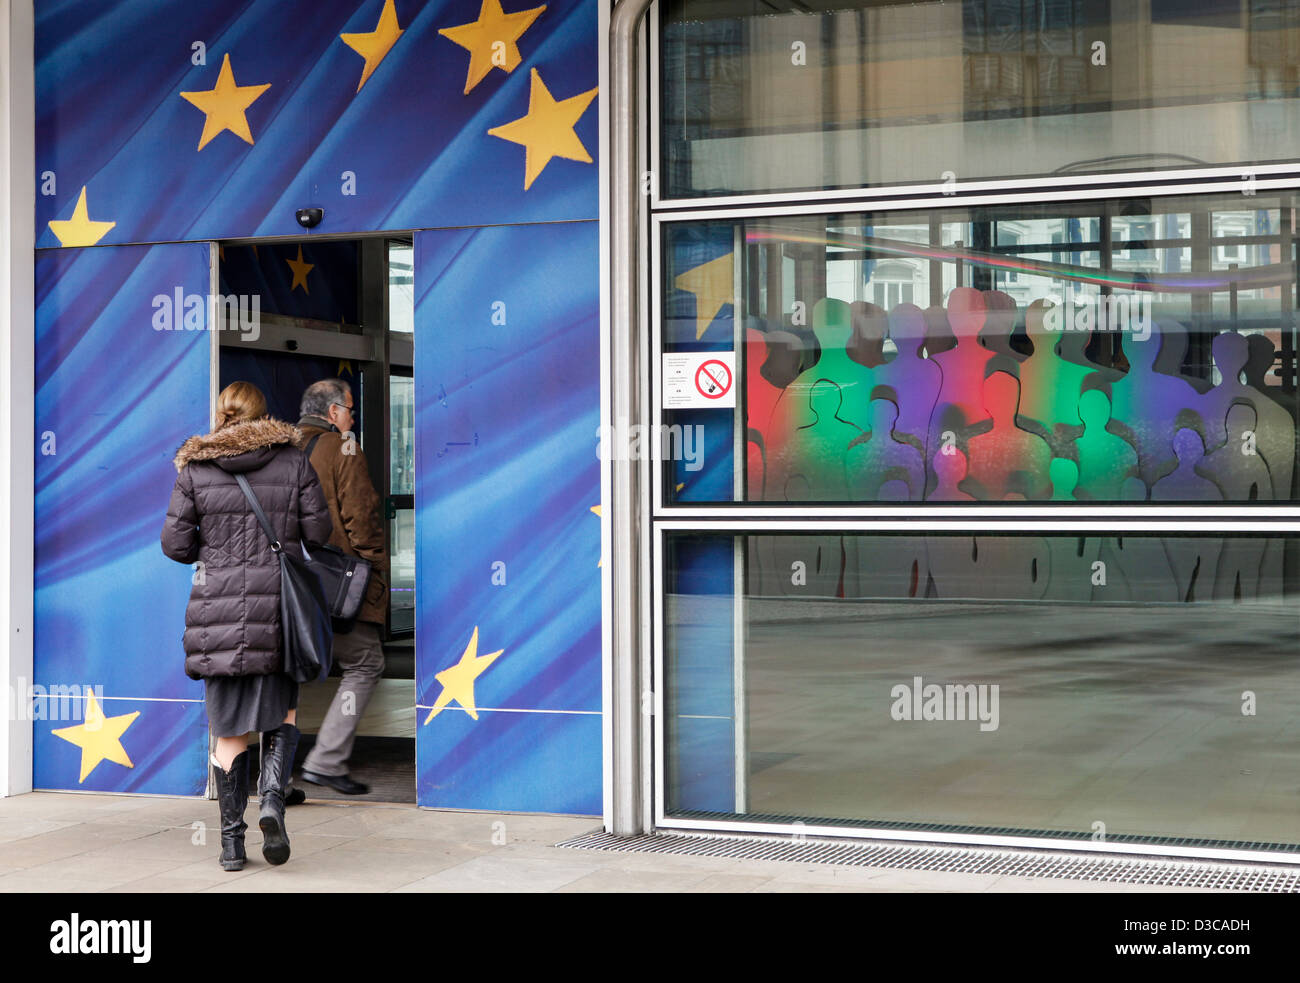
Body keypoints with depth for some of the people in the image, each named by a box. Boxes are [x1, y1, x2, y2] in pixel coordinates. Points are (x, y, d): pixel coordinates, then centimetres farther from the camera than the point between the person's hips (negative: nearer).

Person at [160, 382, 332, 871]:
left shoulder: (194, 468, 2)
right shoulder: (294, 461, 1)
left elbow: (175, 544, 0)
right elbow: (319, 532, 1)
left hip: (219, 607, 1)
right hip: (279, 604, 0)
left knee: (230, 726, 9)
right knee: (283, 710, 16)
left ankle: (232, 840, 10)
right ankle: (272, 797, -8)